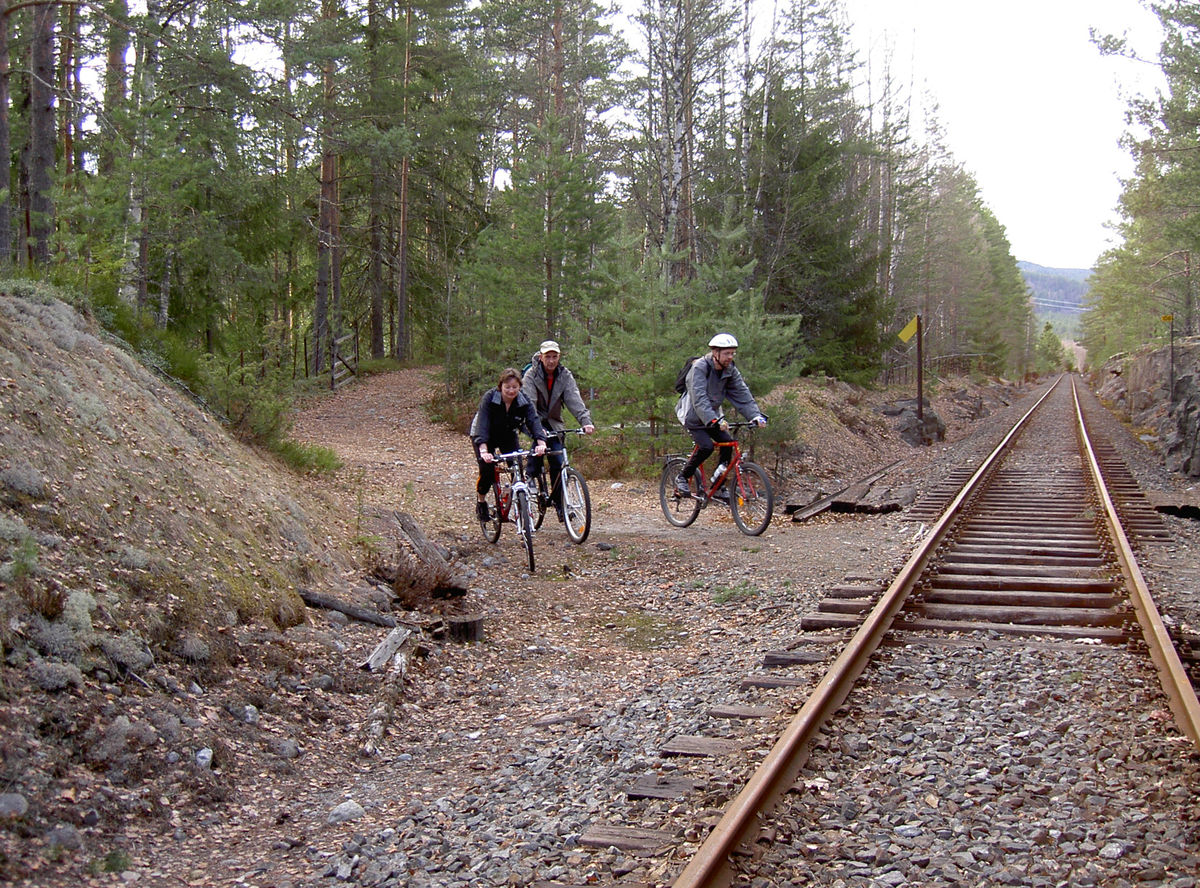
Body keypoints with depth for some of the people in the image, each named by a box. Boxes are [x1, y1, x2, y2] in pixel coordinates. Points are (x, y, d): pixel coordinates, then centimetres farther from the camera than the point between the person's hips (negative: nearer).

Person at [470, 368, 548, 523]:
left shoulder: (524, 401, -22)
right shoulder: (489, 398, -30)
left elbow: (534, 421, -33)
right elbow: (482, 424, -40)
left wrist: (541, 442, -53)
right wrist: (483, 450, -55)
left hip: (508, 436, 3)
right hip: (483, 436, -3)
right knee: (487, 470, -17)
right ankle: (481, 502, 8)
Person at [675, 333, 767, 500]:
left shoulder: (730, 371, -4)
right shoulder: (700, 367, -23)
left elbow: (743, 394, -10)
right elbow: (699, 399, -34)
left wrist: (756, 415, -26)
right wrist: (714, 420, -47)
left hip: (713, 417, 6)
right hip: (694, 417, -6)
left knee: (728, 443, -14)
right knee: (707, 447, -24)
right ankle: (682, 478, -3)